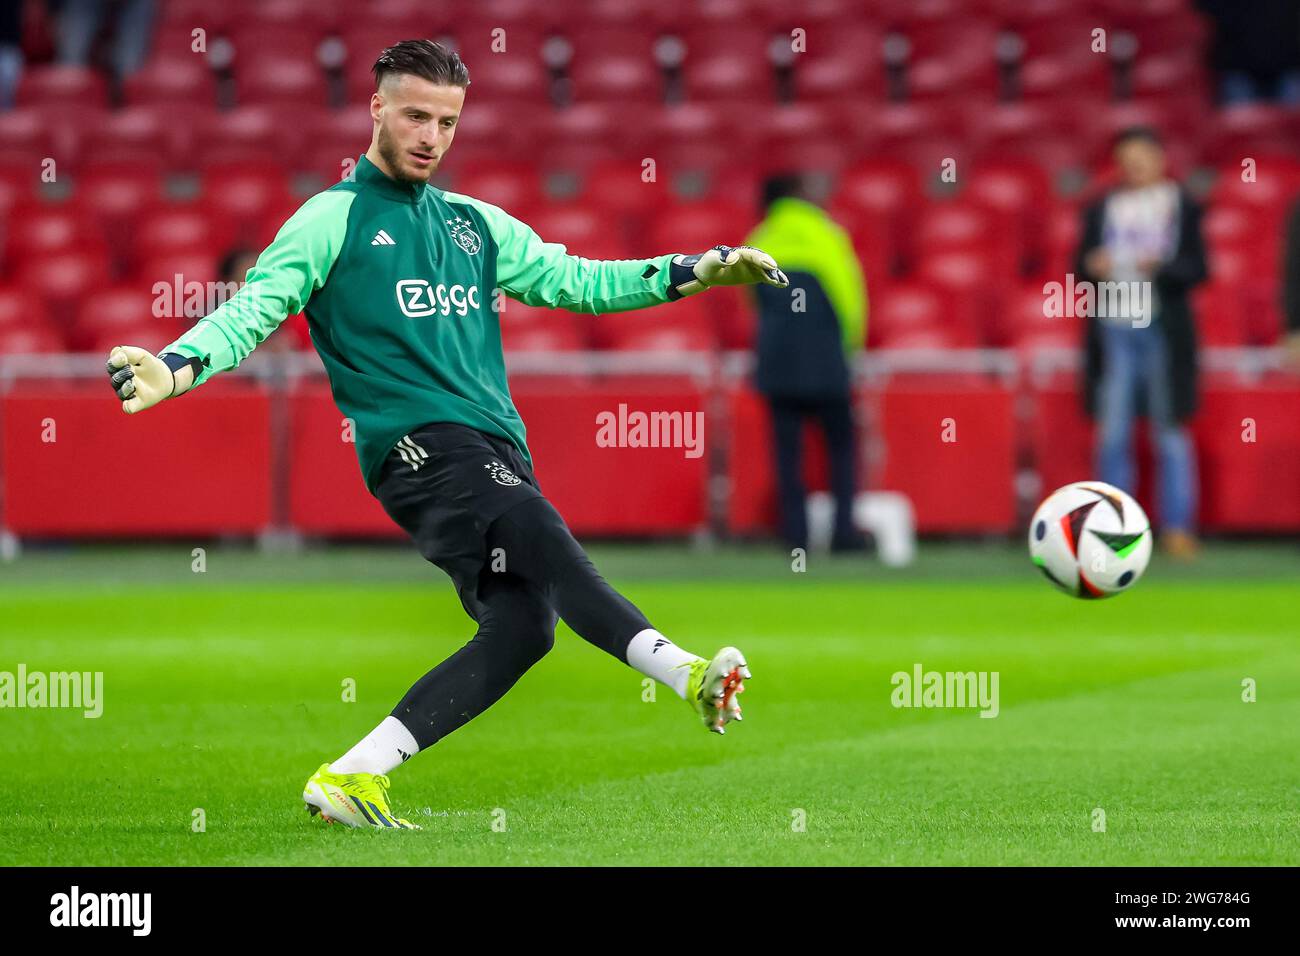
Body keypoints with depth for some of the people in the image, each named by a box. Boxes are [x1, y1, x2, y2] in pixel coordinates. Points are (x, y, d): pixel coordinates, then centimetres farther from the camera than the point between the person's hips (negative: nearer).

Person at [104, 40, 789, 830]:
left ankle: (351, 777, -6)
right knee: (547, 549, -29)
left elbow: (573, 280, 26)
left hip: (496, 453, 7)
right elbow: (257, 306, -2)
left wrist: (696, 272, 19)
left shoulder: (476, 225, 23)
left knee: (521, 625, -9)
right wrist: (177, 365, -21)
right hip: (419, 443, -7)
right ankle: (684, 672, -44)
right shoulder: (334, 218, 6)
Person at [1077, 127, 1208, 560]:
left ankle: (1177, 526, 3)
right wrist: (1092, 267, -8)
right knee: (1112, 434, 3)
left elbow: (1197, 268, -1)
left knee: (1170, 431, -1)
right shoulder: (1101, 210, 12)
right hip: (1112, 328, 3)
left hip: (1162, 327, -3)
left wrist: (1160, 267, -18)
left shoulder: (1181, 206, 3)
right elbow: (1083, 268, 14)